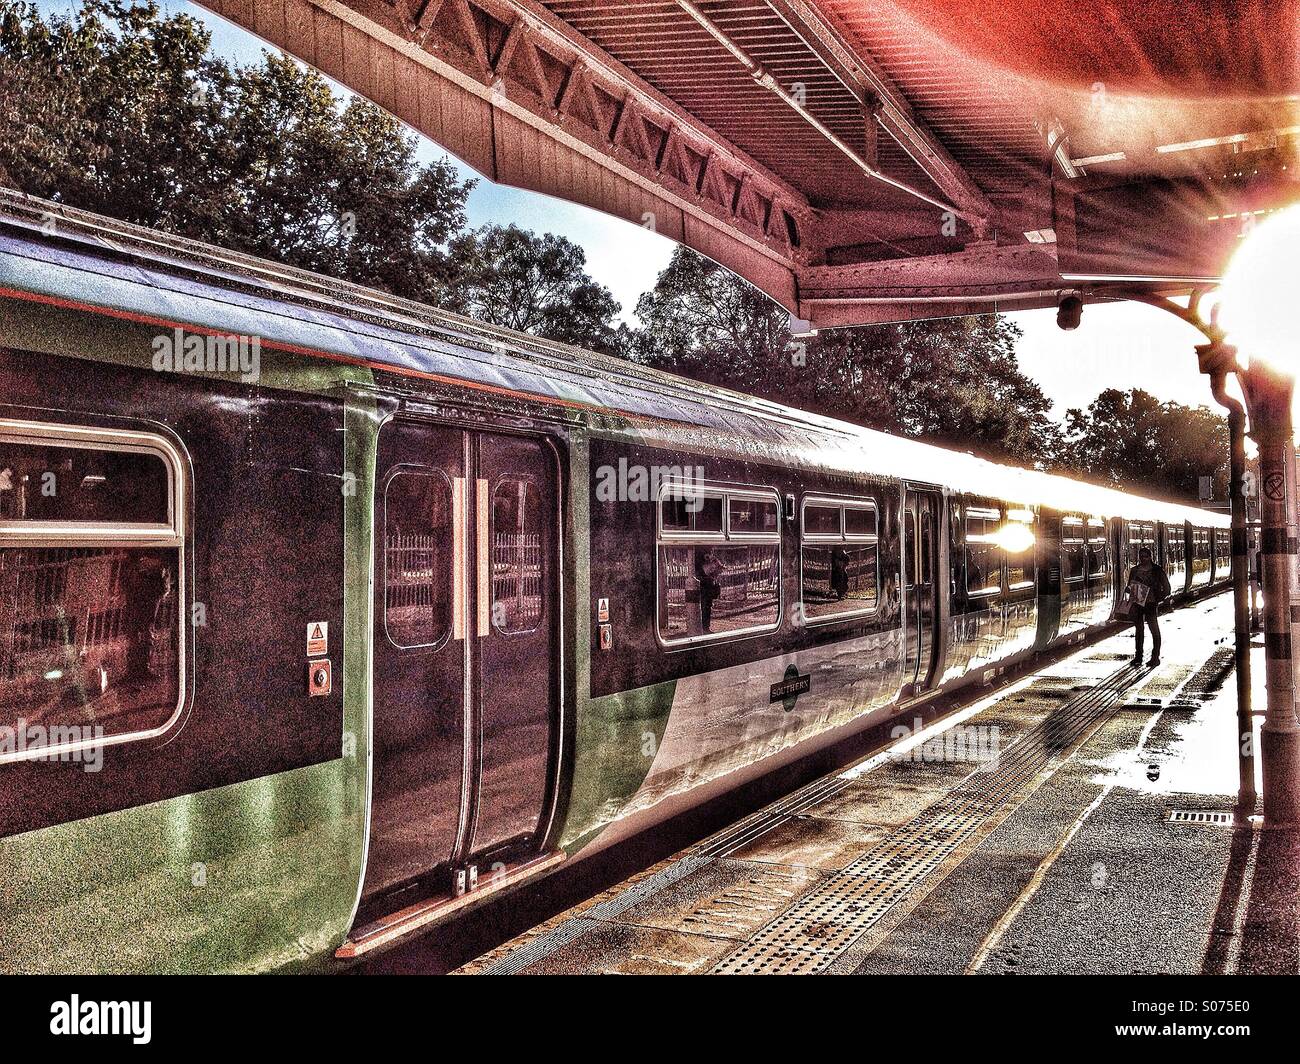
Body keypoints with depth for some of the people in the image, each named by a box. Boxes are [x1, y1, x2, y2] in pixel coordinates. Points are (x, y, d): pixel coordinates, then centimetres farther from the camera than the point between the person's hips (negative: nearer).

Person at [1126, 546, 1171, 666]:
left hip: (1151, 603, -4)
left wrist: (1158, 599, -10)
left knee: (1154, 629, -4)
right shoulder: (1134, 570, 9)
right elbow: (1129, 586, 18)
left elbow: (1166, 588, -1)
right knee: (1138, 629, 11)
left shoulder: (1157, 570, -3)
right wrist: (1130, 590, -4)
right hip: (1137, 603, 4)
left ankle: (1155, 657, 2)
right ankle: (1138, 656, 19)